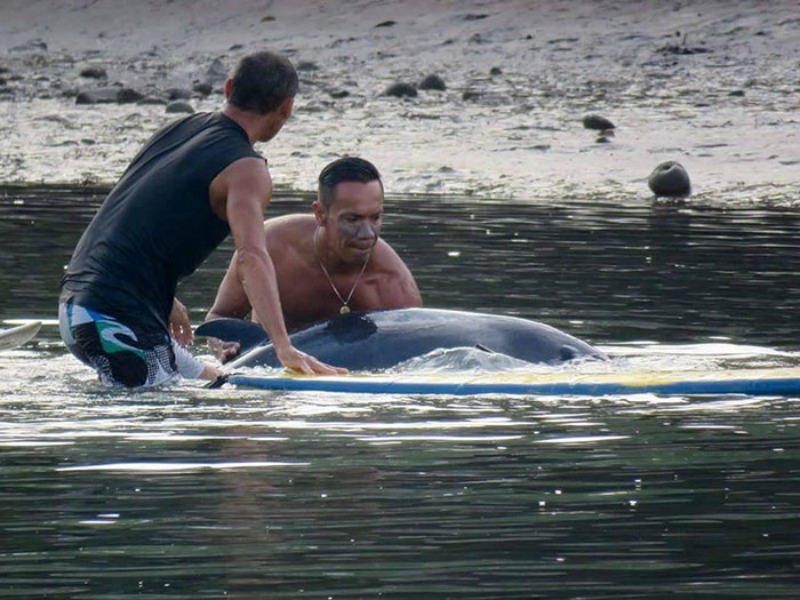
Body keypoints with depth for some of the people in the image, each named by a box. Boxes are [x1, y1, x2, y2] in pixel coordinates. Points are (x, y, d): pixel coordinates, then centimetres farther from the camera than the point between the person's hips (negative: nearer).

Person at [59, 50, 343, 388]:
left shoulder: (178, 129, 17)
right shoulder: (246, 169, -10)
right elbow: (251, 256, -26)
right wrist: (283, 346, -34)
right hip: (117, 319, -9)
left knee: (212, 381, 19)